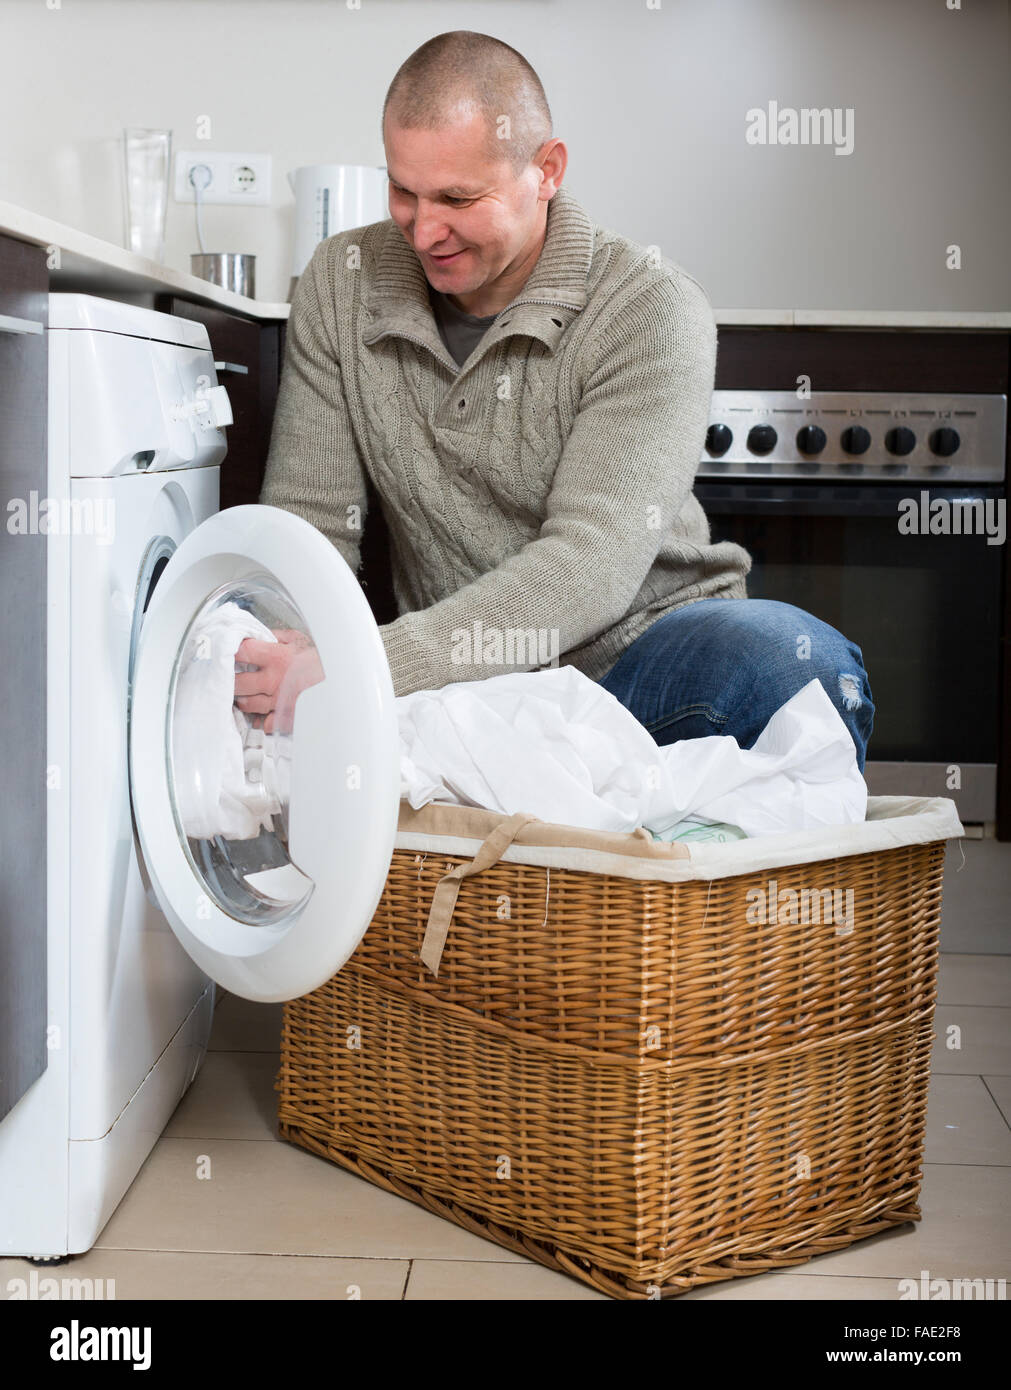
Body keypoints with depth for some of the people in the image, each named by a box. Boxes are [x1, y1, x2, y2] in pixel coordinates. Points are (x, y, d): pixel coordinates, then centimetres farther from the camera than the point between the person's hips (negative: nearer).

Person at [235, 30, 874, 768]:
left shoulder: (650, 308, -13)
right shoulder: (342, 283, 2)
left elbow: (594, 566, -25)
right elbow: (308, 528, 2)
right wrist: (289, 682, -21)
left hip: (642, 654, -2)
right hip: (462, 688, 3)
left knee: (794, 660, -35)